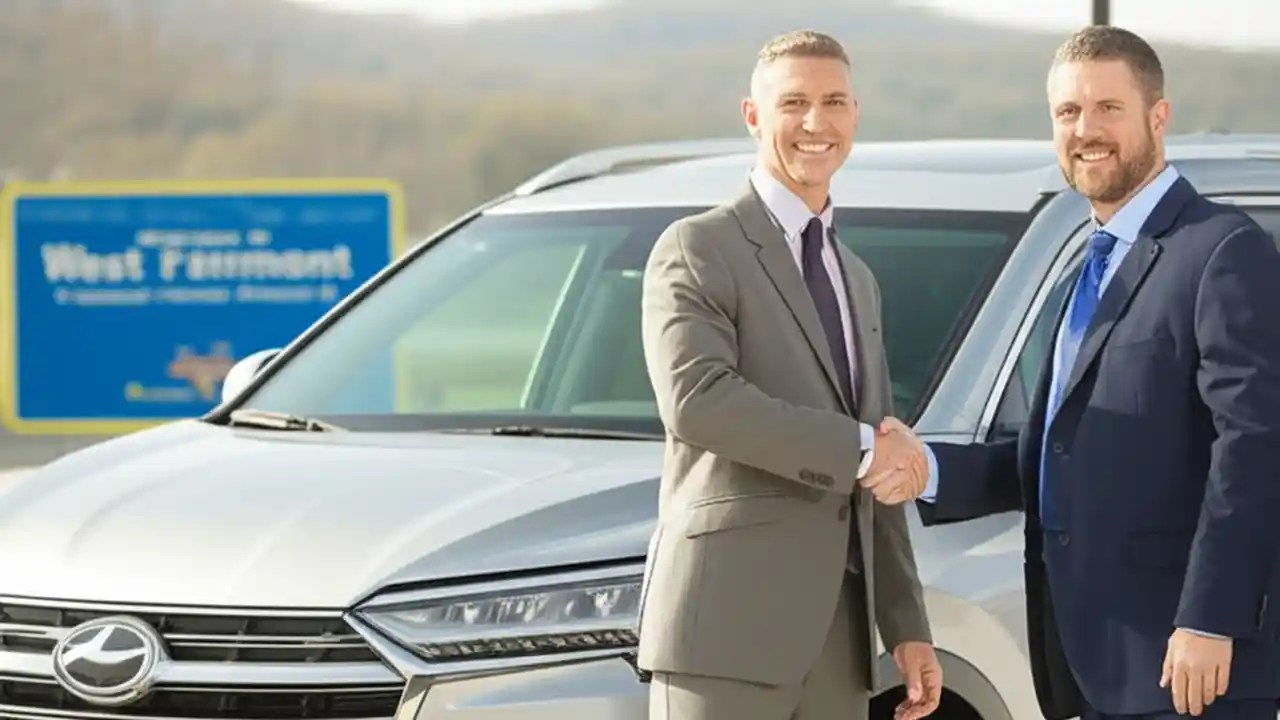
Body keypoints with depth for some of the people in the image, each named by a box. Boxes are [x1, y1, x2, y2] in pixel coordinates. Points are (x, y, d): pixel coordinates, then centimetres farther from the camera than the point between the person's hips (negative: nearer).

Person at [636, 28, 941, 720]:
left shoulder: (857, 279, 23)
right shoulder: (699, 248, -1)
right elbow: (695, 398, -19)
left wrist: (907, 626, 17)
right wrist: (859, 447, -15)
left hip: (837, 632, 7)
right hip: (727, 623, -7)